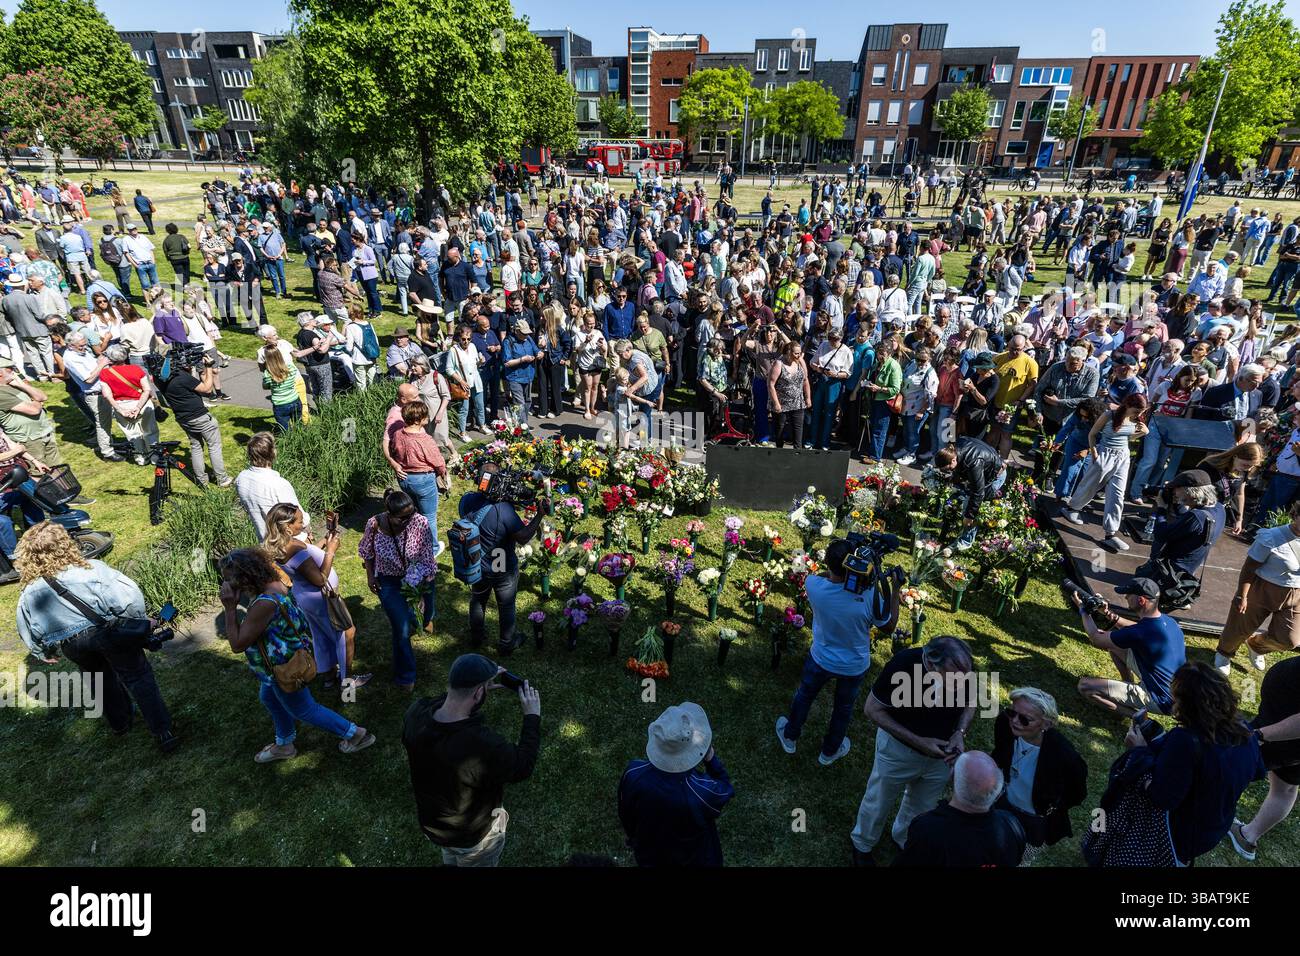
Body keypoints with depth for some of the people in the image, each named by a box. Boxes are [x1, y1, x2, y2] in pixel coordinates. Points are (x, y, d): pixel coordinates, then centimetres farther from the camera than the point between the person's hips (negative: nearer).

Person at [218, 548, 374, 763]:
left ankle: (356, 733, 24)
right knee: (269, 698, 30)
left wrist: (230, 608, -27)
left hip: (284, 668, -10)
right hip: (289, 658, 10)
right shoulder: (273, 584, -7)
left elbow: (237, 644, -27)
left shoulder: (264, 603, -37)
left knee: (303, 710, 12)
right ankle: (284, 746, 51)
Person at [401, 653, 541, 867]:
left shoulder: (415, 712, -27)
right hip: (473, 836, -5)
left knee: (451, 859, 37)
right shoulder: (484, 746, -43)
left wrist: (479, 684, -7)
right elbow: (522, 768, -23)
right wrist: (532, 716, -14)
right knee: (472, 862, 29)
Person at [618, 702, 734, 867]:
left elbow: (626, 816, -10)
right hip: (693, 860, -2)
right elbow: (725, 791, -17)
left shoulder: (633, 774, -33)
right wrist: (711, 758, -26)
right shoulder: (703, 792, -43)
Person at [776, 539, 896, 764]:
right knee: (844, 708, 28)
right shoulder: (869, 596, -34)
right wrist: (896, 591, -9)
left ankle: (789, 737, 53)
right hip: (855, 667, 0)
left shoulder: (813, 584, -30)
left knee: (804, 696, 29)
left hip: (820, 659, 0)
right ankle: (829, 752, 52)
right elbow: (888, 626, -14)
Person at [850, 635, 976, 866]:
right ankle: (862, 844, 50)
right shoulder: (903, 664, -37)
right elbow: (873, 708, -23)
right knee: (878, 803, 21)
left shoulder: (965, 669, -26)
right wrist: (918, 742, -28)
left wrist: (959, 733, -22)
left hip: (942, 752, 3)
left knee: (922, 807, 28)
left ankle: (904, 838, 58)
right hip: (898, 747, -3)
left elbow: (970, 703, -3)